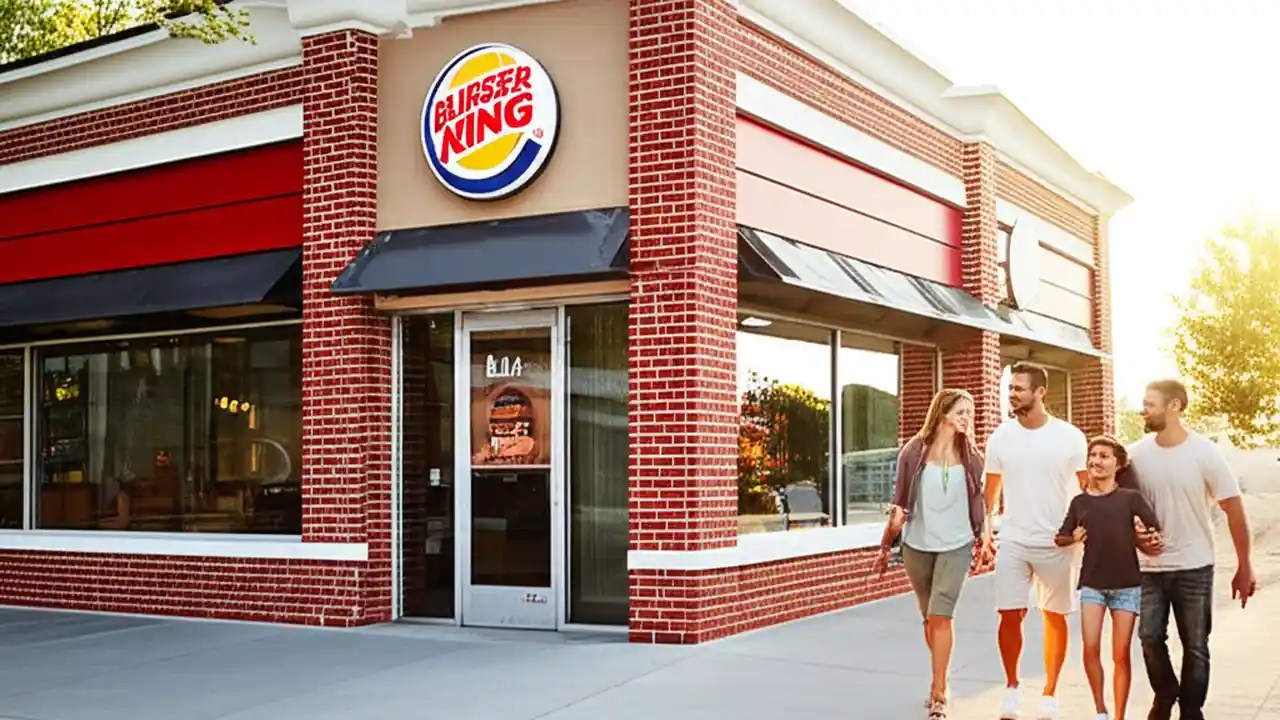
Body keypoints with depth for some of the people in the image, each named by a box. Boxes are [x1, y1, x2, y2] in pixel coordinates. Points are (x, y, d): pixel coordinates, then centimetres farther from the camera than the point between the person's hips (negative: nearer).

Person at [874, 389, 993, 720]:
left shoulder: (971, 457, -2)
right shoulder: (914, 451, -5)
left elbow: (978, 502, 8)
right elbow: (899, 500, 2)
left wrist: (983, 541, 9)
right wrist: (887, 544, 3)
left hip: (956, 545, -1)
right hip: (917, 545, 1)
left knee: (940, 615, -12)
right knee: (929, 618, 13)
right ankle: (940, 679, 34)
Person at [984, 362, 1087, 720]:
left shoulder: (1070, 437, -6)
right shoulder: (1000, 437, 0)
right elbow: (991, 490, 8)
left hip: (1058, 543, -1)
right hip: (1013, 541, 1)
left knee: (1054, 618, 9)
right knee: (1010, 616, -1)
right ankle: (1011, 685, 20)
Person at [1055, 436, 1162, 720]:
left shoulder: (1130, 497, -5)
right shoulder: (1080, 501, 3)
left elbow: (1155, 531, -9)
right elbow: (1061, 538, 10)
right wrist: (1074, 538, -7)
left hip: (1127, 584, -1)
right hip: (1092, 582, 2)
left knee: (1121, 654, 1)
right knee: (1090, 648, -9)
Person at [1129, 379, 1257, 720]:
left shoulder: (1204, 452, -10)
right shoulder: (1136, 454, -3)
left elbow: (1234, 510, -6)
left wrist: (1244, 568, -5)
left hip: (1194, 567, -2)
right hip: (1149, 566, 2)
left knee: (1195, 646, 6)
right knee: (1150, 637, 4)